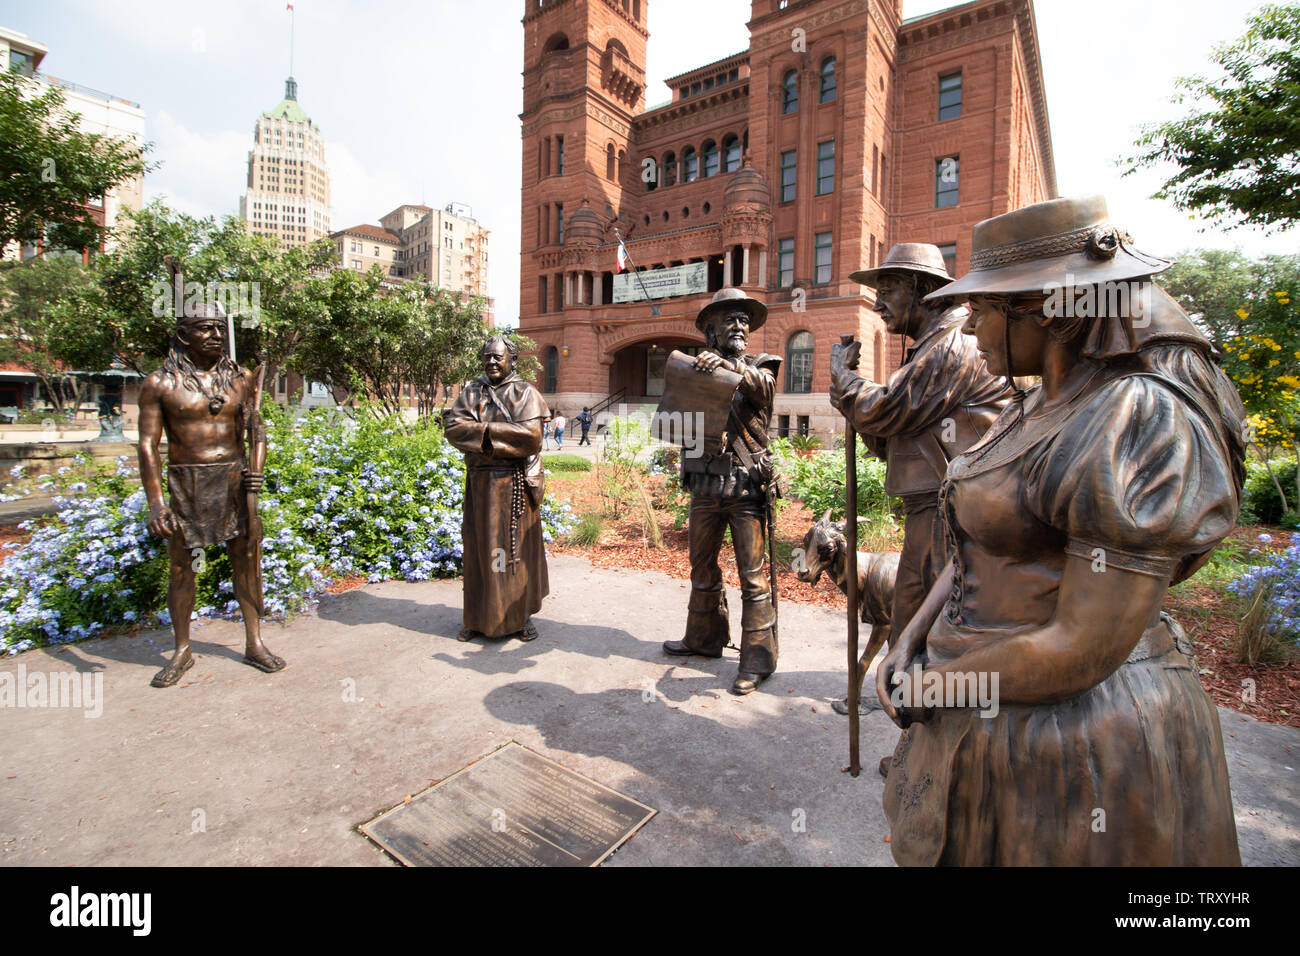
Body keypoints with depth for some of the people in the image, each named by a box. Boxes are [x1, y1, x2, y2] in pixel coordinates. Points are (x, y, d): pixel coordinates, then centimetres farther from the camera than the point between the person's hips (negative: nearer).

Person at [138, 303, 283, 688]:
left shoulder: (241, 379, 6)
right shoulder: (160, 384, -2)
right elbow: (148, 445, -3)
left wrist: (256, 468, -7)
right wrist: (155, 502, -11)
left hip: (234, 480, 2)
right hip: (186, 483, -2)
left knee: (246, 559, 6)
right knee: (181, 568, 6)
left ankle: (254, 644, 18)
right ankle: (182, 651, 23)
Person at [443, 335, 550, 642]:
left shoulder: (525, 394, 1)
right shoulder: (471, 392, 11)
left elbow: (531, 437, -14)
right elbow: (453, 427, -5)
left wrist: (486, 429, -12)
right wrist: (500, 433, -15)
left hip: (515, 484, -3)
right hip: (480, 482, 3)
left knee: (516, 547, 3)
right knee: (479, 546, 7)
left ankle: (521, 615, 16)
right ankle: (480, 617, 20)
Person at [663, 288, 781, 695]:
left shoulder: (759, 367, 4)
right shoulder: (698, 368, 11)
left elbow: (763, 387, -20)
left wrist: (728, 367, -37)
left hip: (746, 489, -4)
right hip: (704, 488, 4)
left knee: (753, 576, -1)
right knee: (702, 567, 15)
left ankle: (758, 658, 11)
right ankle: (704, 637, 33)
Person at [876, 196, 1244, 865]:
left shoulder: (1139, 424, -22)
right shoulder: (1038, 409, 5)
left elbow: (1082, 648, -25)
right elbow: (978, 546, 9)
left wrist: (926, 686, -14)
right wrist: (906, 645, -2)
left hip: (1077, 720, -8)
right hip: (995, 702, 8)